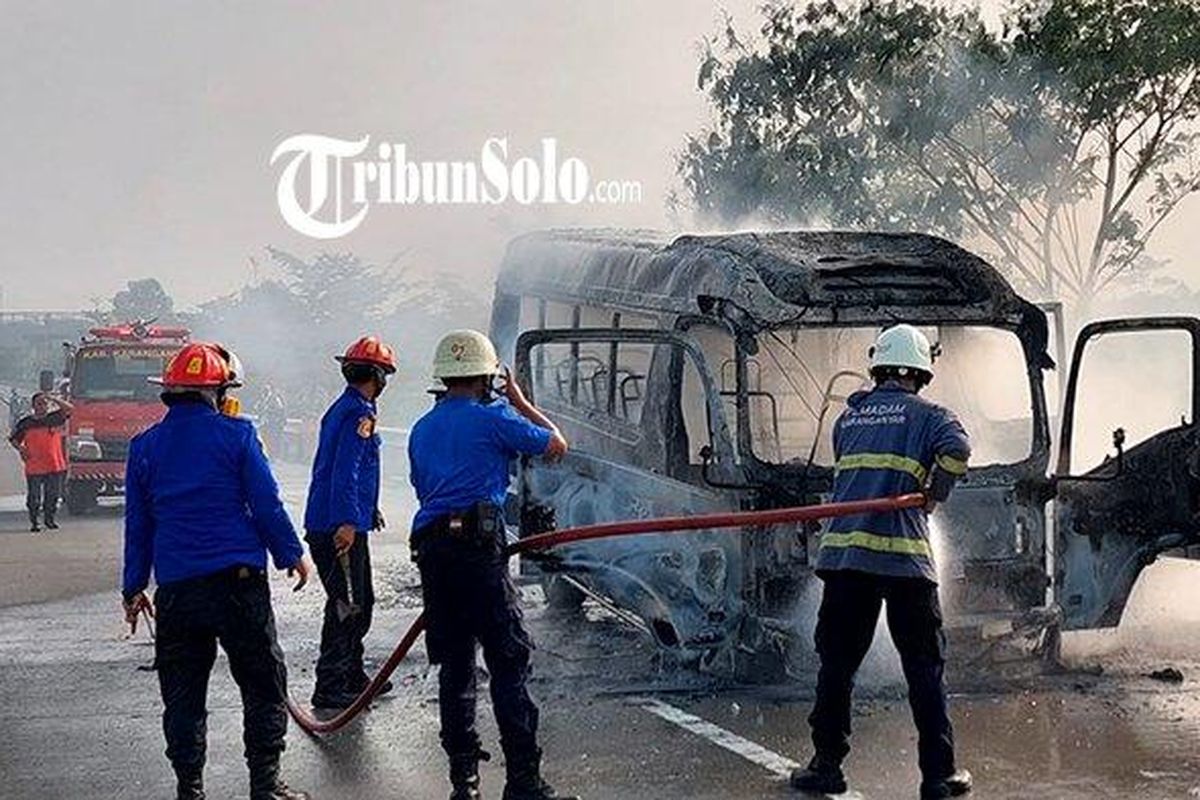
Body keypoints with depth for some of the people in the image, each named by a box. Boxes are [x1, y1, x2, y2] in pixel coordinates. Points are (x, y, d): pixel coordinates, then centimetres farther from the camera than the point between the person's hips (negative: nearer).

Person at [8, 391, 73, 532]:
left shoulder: (54, 418, 3)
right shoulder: (25, 423, 2)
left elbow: (69, 409, -10)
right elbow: (13, 439, 13)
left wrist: (53, 398, -16)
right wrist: (20, 448, -7)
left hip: (55, 467, 1)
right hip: (33, 467, -1)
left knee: (52, 495, 7)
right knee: (33, 497, 2)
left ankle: (49, 518, 23)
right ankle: (33, 522, 13)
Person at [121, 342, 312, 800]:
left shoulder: (145, 447, 8)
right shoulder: (236, 435, -3)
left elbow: (137, 525, 12)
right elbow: (267, 504, -4)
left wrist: (134, 588, 18)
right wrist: (292, 555, 8)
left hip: (176, 588, 3)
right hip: (239, 581, -3)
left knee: (183, 693, 10)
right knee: (263, 683, 6)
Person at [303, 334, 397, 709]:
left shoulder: (342, 409, 18)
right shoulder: (359, 413, -14)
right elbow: (345, 472, -24)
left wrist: (369, 510, 39)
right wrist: (347, 522, -30)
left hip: (330, 525, 10)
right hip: (340, 528, -10)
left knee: (361, 602, 19)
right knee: (346, 606, -7)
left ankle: (353, 676, 29)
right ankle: (330, 688, -5)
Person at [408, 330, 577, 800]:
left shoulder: (422, 430, 20)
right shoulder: (493, 417, 0)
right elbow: (557, 446, 9)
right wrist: (520, 401, 21)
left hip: (430, 546, 7)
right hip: (478, 544, -7)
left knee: (454, 665, 10)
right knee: (508, 662, -5)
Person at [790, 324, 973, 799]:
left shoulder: (849, 415, 15)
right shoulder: (927, 415, 2)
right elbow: (956, 449, -16)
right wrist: (934, 495, -2)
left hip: (844, 550, 3)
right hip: (905, 555, -3)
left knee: (837, 661, 10)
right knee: (925, 666, 5)